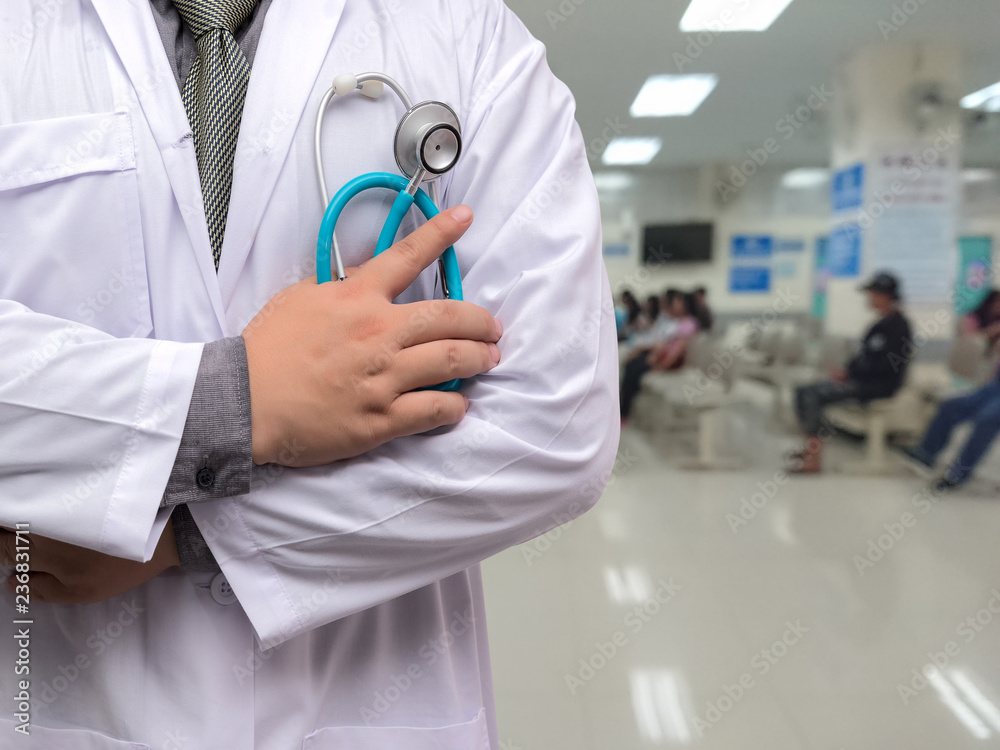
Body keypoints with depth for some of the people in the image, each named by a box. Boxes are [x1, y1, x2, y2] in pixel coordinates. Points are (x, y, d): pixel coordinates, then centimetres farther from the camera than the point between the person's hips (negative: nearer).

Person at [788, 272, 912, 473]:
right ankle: (809, 446, -1)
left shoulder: (897, 324, -13)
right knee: (804, 391, 1)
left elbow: (883, 365, -21)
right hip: (864, 379, 10)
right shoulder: (883, 322, 15)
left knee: (815, 396, -25)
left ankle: (814, 459, -22)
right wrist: (846, 370, 0)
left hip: (881, 385, -10)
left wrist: (849, 372, -16)